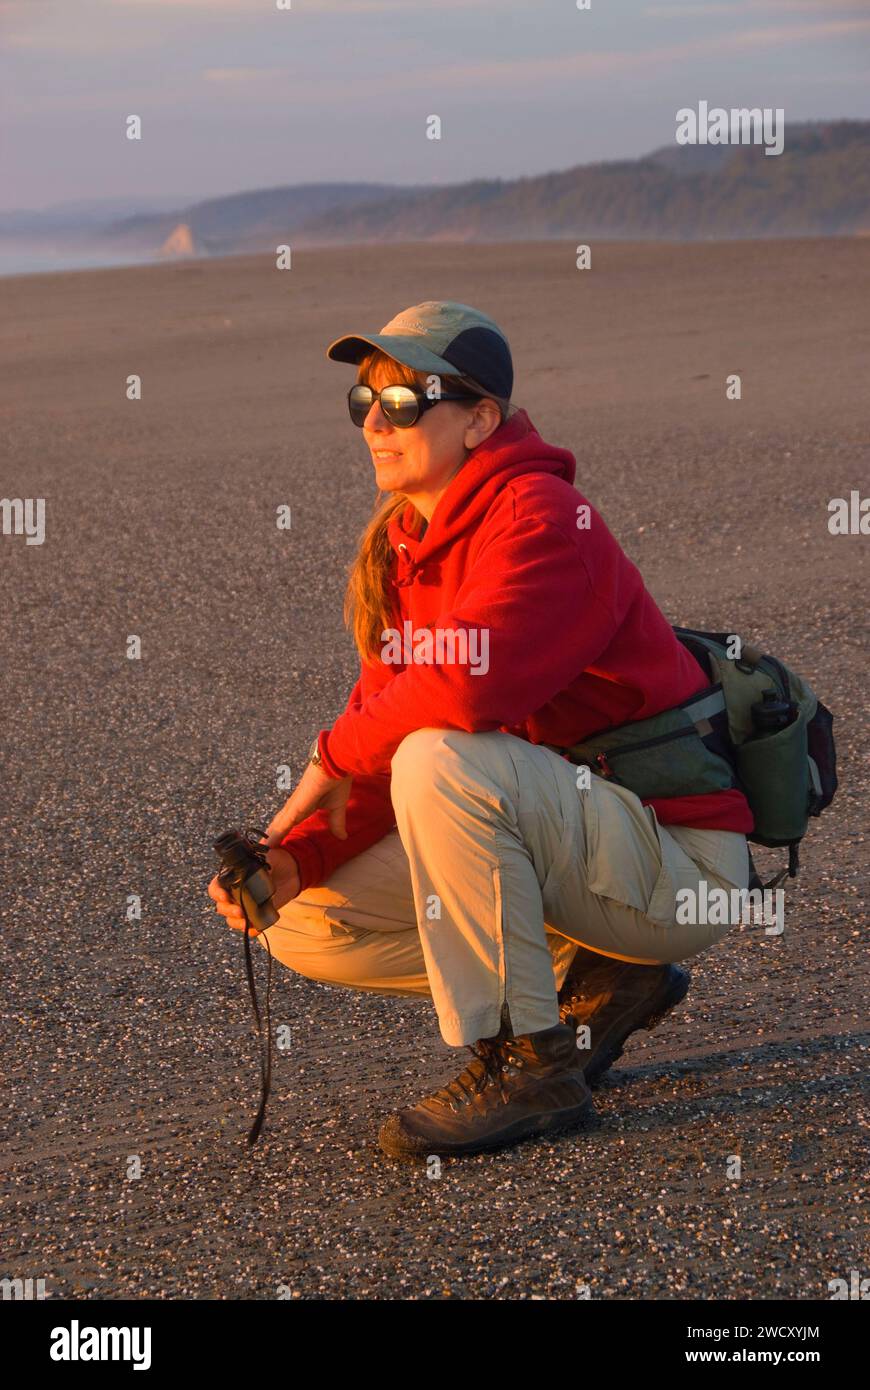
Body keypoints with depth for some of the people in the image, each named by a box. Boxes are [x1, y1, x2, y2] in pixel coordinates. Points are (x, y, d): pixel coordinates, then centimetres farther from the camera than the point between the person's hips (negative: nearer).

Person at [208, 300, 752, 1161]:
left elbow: (467, 684, -35)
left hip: (680, 864, -9)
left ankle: (528, 1066, -19)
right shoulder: (403, 549, 9)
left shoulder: (540, 517, -19)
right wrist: (292, 857, -11)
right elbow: (379, 740, 6)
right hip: (578, 849, 9)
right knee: (306, 927, 2)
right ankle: (596, 982, 10)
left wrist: (332, 758, -18)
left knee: (443, 762, -33)